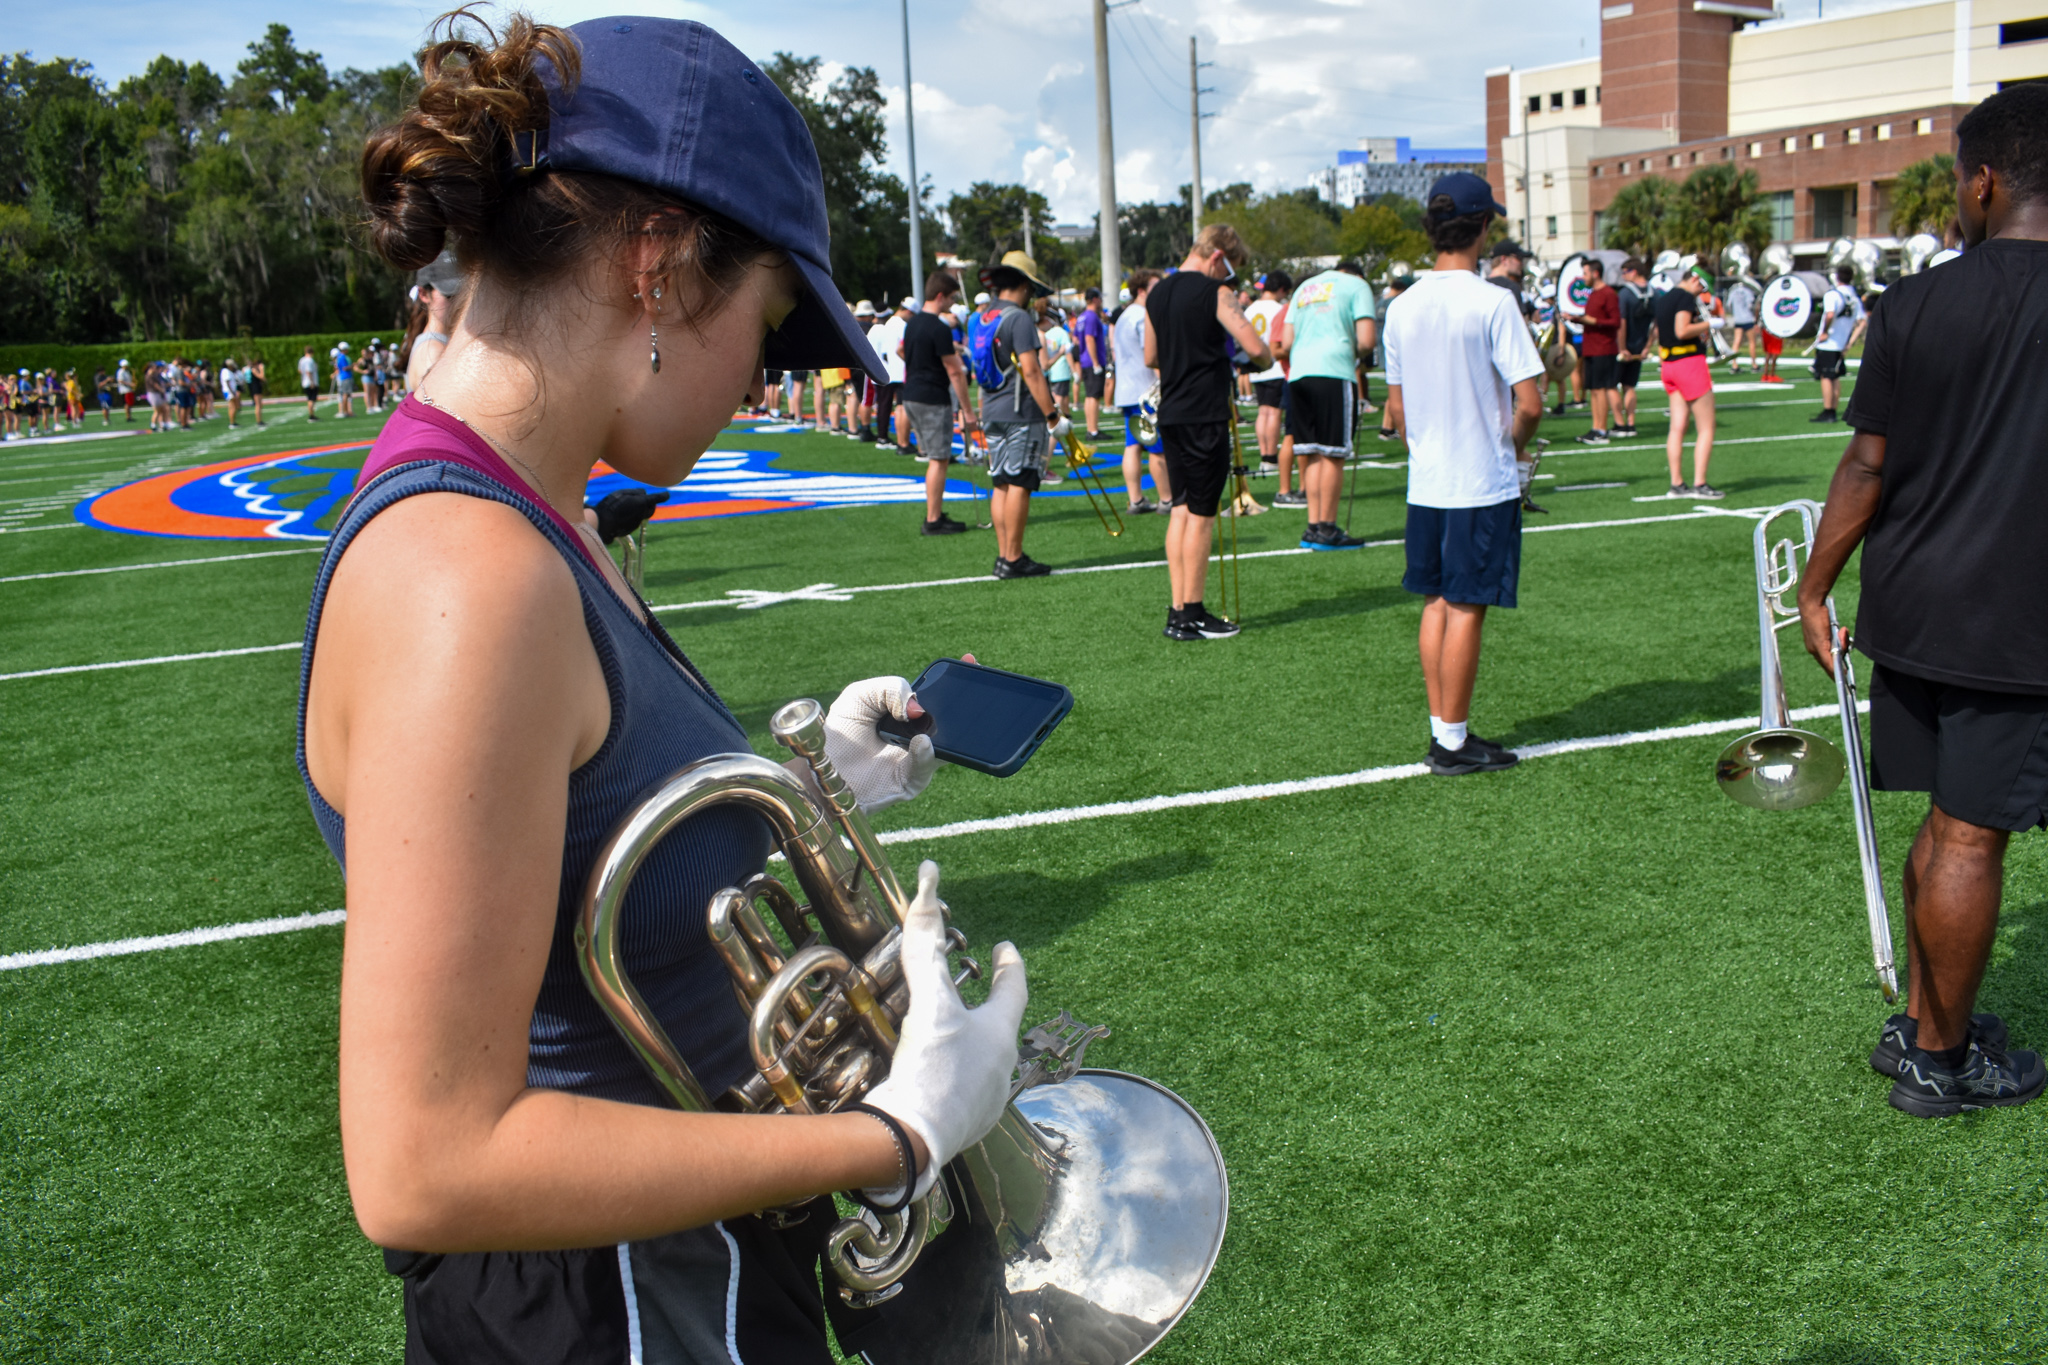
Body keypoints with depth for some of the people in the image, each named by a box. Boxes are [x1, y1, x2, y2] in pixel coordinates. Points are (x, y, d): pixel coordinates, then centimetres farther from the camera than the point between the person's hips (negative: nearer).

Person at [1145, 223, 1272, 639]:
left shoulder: (1156, 294, 11)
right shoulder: (1214, 293, -11)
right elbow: (1255, 346, -18)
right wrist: (1267, 359, 2)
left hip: (1170, 414, 7)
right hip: (1206, 414, -7)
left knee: (1181, 508, 12)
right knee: (1201, 514, -1)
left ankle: (1177, 610, 13)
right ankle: (1193, 614, 3)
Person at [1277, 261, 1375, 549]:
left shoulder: (1304, 287, 24)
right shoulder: (1357, 285, 7)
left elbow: (1285, 344, 16)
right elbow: (1367, 340, -6)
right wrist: (1358, 356, 14)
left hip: (1298, 374, 6)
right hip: (1334, 373, -6)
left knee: (1313, 455, 10)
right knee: (1333, 455, -1)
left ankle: (1314, 526, 9)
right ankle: (1327, 528, 1)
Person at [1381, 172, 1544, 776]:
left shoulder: (1403, 307, 5)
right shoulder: (1493, 303, -13)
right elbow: (1530, 403, -16)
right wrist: (1514, 449, 2)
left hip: (1425, 483, 6)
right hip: (1484, 484, -6)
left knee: (1436, 604, 13)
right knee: (1466, 609, 0)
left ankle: (1442, 730, 19)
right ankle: (1453, 742, 7)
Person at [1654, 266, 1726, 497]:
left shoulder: (1663, 299, 16)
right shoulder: (1686, 298, -11)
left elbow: (1659, 335, 21)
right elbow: (1682, 331, -23)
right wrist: (1709, 324, -13)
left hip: (1669, 364, 9)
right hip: (1690, 363, -9)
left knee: (1677, 427, 6)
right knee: (1706, 428, -3)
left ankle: (1676, 484, 3)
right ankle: (1700, 484, -7)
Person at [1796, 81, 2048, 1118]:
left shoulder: (1915, 304, -4)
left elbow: (1867, 466, -2)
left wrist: (1815, 588, 8)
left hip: (1913, 608, 3)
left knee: (1947, 824, 17)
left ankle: (1920, 1021, 30)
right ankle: (1940, 1061, 19)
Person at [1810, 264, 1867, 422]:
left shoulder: (1832, 295, -13)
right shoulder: (1856, 298, 8)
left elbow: (1830, 315, -30)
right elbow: (1862, 321, 6)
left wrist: (1824, 333, -15)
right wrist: (1850, 343, 5)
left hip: (1827, 344, -7)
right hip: (1842, 345, 7)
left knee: (1826, 377, -5)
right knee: (1835, 377, 14)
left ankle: (1827, 412, -6)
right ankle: (1833, 411, 17)